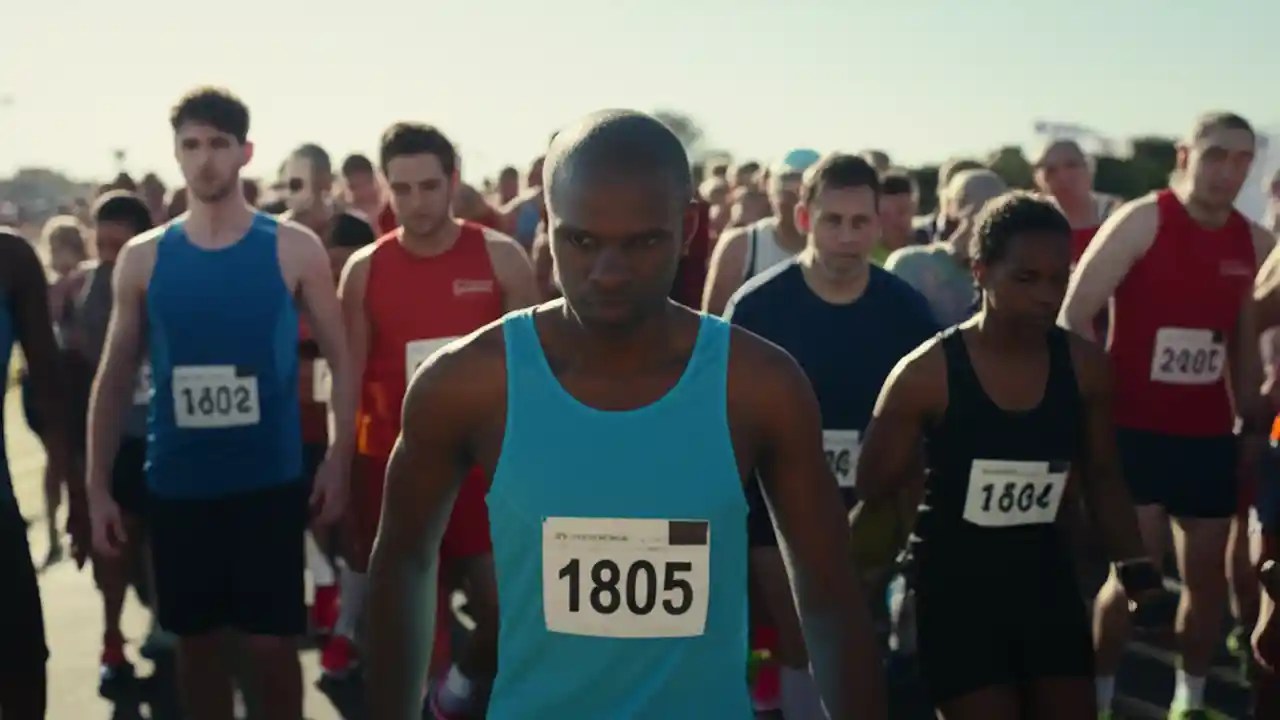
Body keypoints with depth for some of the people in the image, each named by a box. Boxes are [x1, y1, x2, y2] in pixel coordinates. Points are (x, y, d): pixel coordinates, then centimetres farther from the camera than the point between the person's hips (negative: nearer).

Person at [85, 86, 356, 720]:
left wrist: (338, 461, -9)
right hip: (175, 484, 2)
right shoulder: (142, 258, 3)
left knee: (271, 640, 2)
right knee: (196, 638, 12)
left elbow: (340, 360, 1)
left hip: (270, 480, -2)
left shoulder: (293, 249, -2)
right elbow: (115, 378, 7)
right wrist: (98, 486, 2)